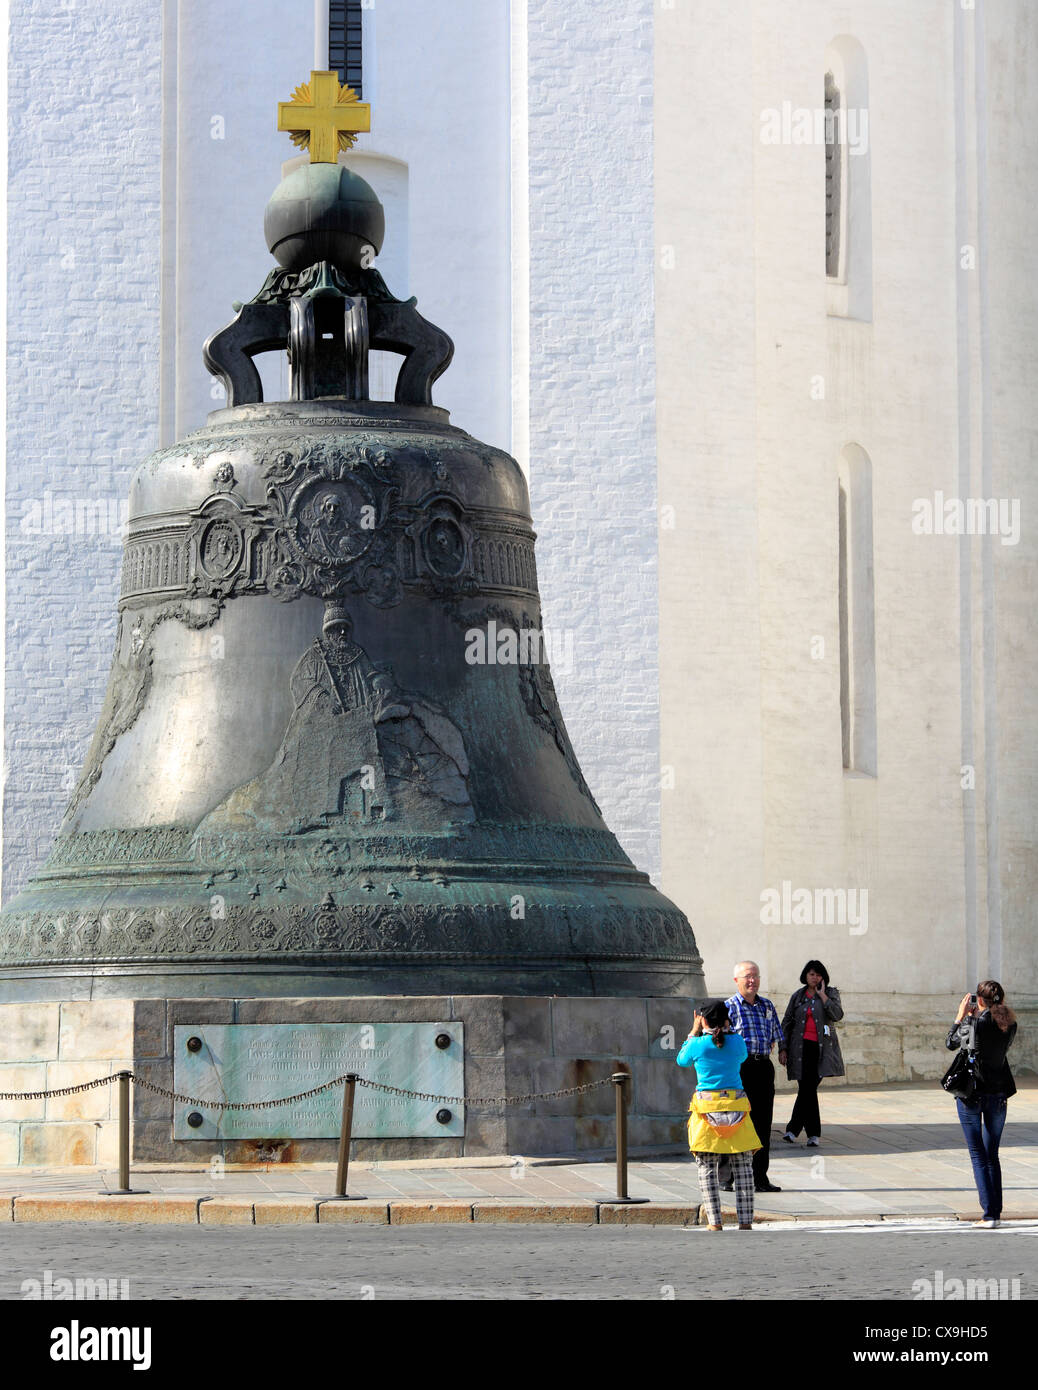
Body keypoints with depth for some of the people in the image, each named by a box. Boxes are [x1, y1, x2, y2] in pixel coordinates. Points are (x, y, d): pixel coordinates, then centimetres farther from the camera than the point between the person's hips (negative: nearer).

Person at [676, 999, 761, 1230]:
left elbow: (682, 1061, 17)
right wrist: (728, 1030, 26)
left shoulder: (698, 1044, -5)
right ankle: (745, 1221, 2)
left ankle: (715, 1222, -3)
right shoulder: (736, 1041, 1)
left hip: (707, 1107, -2)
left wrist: (694, 1032, 22)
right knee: (742, 1165, 5)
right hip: (736, 1105, 2)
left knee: (707, 1167, 3)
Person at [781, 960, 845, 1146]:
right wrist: (783, 1049, 9)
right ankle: (814, 1134, 2)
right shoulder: (798, 996, 13)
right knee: (807, 1089, -4)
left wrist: (822, 994, -9)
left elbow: (837, 1015, -10)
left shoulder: (831, 993, 8)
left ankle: (793, 1129, -2)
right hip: (802, 1047, 2)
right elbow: (787, 1023, 16)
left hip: (821, 1048, -2)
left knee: (807, 1088, -8)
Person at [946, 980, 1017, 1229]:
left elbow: (951, 1044, 0)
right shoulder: (1009, 1025, -1)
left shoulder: (975, 1023, -15)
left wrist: (961, 1016, 11)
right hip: (998, 1095, 4)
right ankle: (996, 1212, 14)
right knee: (992, 1155, 16)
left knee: (978, 1155, 0)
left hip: (971, 1094, -4)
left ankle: (989, 1214, -8)